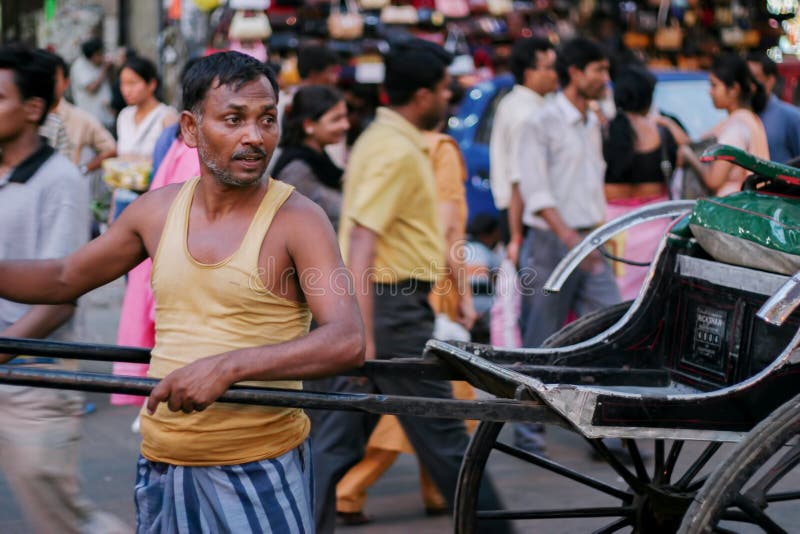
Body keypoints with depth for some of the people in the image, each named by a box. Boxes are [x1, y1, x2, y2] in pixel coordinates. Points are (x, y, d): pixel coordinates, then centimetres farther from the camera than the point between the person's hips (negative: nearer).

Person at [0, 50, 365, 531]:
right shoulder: (157, 211, 6)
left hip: (261, 473, -5)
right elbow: (64, 279, 21)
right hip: (161, 468, 5)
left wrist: (228, 367, -31)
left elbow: (347, 341, -22)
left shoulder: (297, 220, -10)